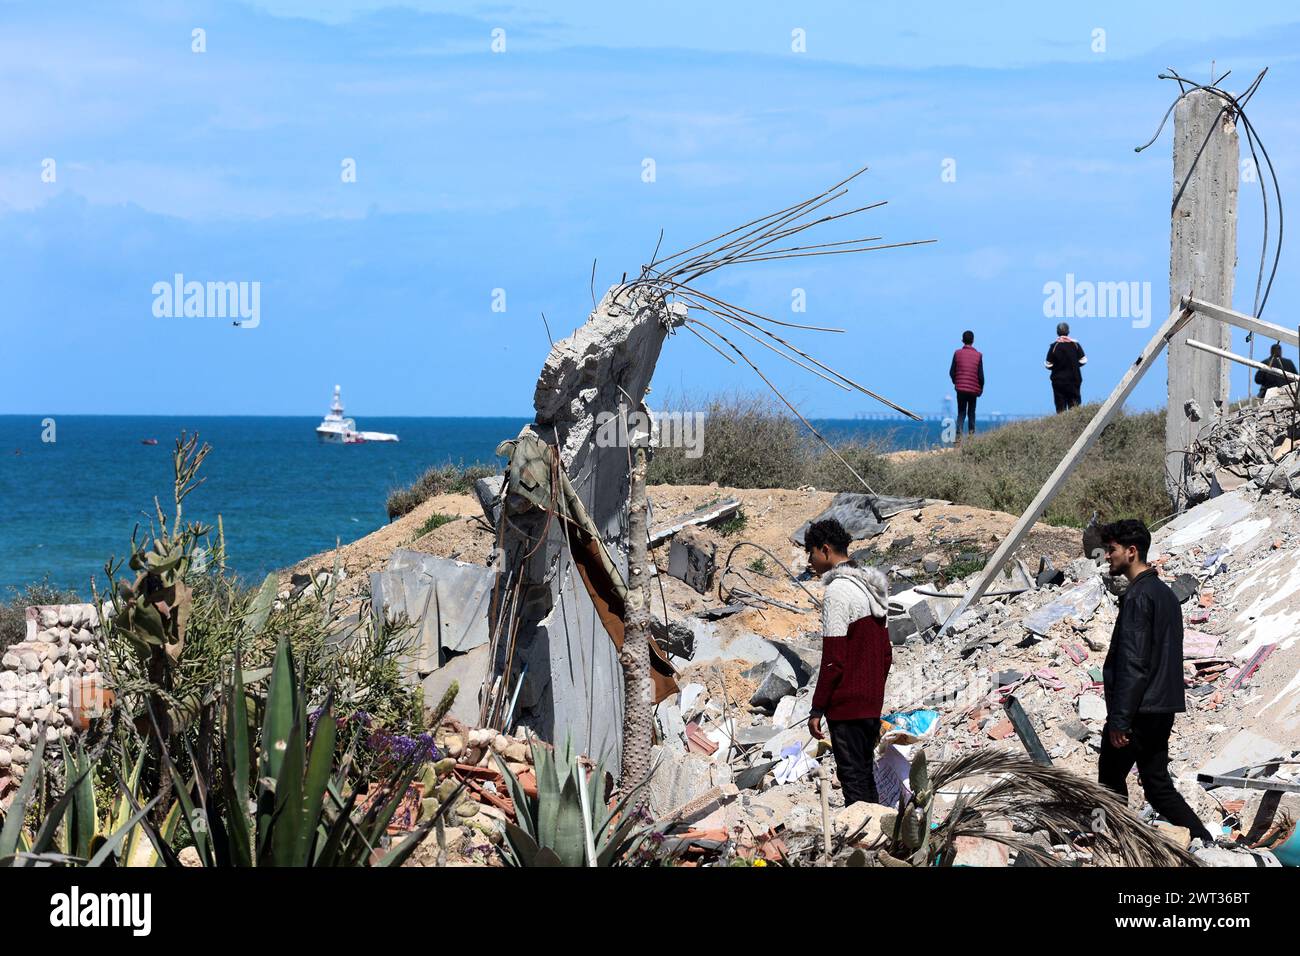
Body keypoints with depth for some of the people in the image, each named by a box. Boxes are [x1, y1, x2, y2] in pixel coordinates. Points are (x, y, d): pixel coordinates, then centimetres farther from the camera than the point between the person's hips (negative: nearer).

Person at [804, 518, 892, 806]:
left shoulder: (838, 591, -15)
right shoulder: (871, 589, 13)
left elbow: (833, 660, -18)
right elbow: (886, 654, 18)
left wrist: (817, 709, -14)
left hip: (846, 707, -9)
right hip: (872, 704, 9)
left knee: (853, 780, -6)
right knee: (865, 776, 14)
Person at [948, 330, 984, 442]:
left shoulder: (957, 353, -3)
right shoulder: (978, 355, -4)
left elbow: (952, 372, -2)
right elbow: (981, 375, -3)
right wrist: (981, 388, 11)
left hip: (960, 388, 0)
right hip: (973, 389, 0)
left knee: (961, 412, 6)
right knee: (971, 413, 14)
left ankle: (958, 433, -13)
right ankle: (971, 433, 9)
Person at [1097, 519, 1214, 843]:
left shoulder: (1138, 596, -15)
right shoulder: (1165, 593, 16)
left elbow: (1132, 663, -20)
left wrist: (1119, 719, -20)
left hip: (1138, 710, -9)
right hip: (1164, 708, 9)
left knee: (1111, 779, 5)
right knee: (1158, 785, 10)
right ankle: (1204, 842, 0)